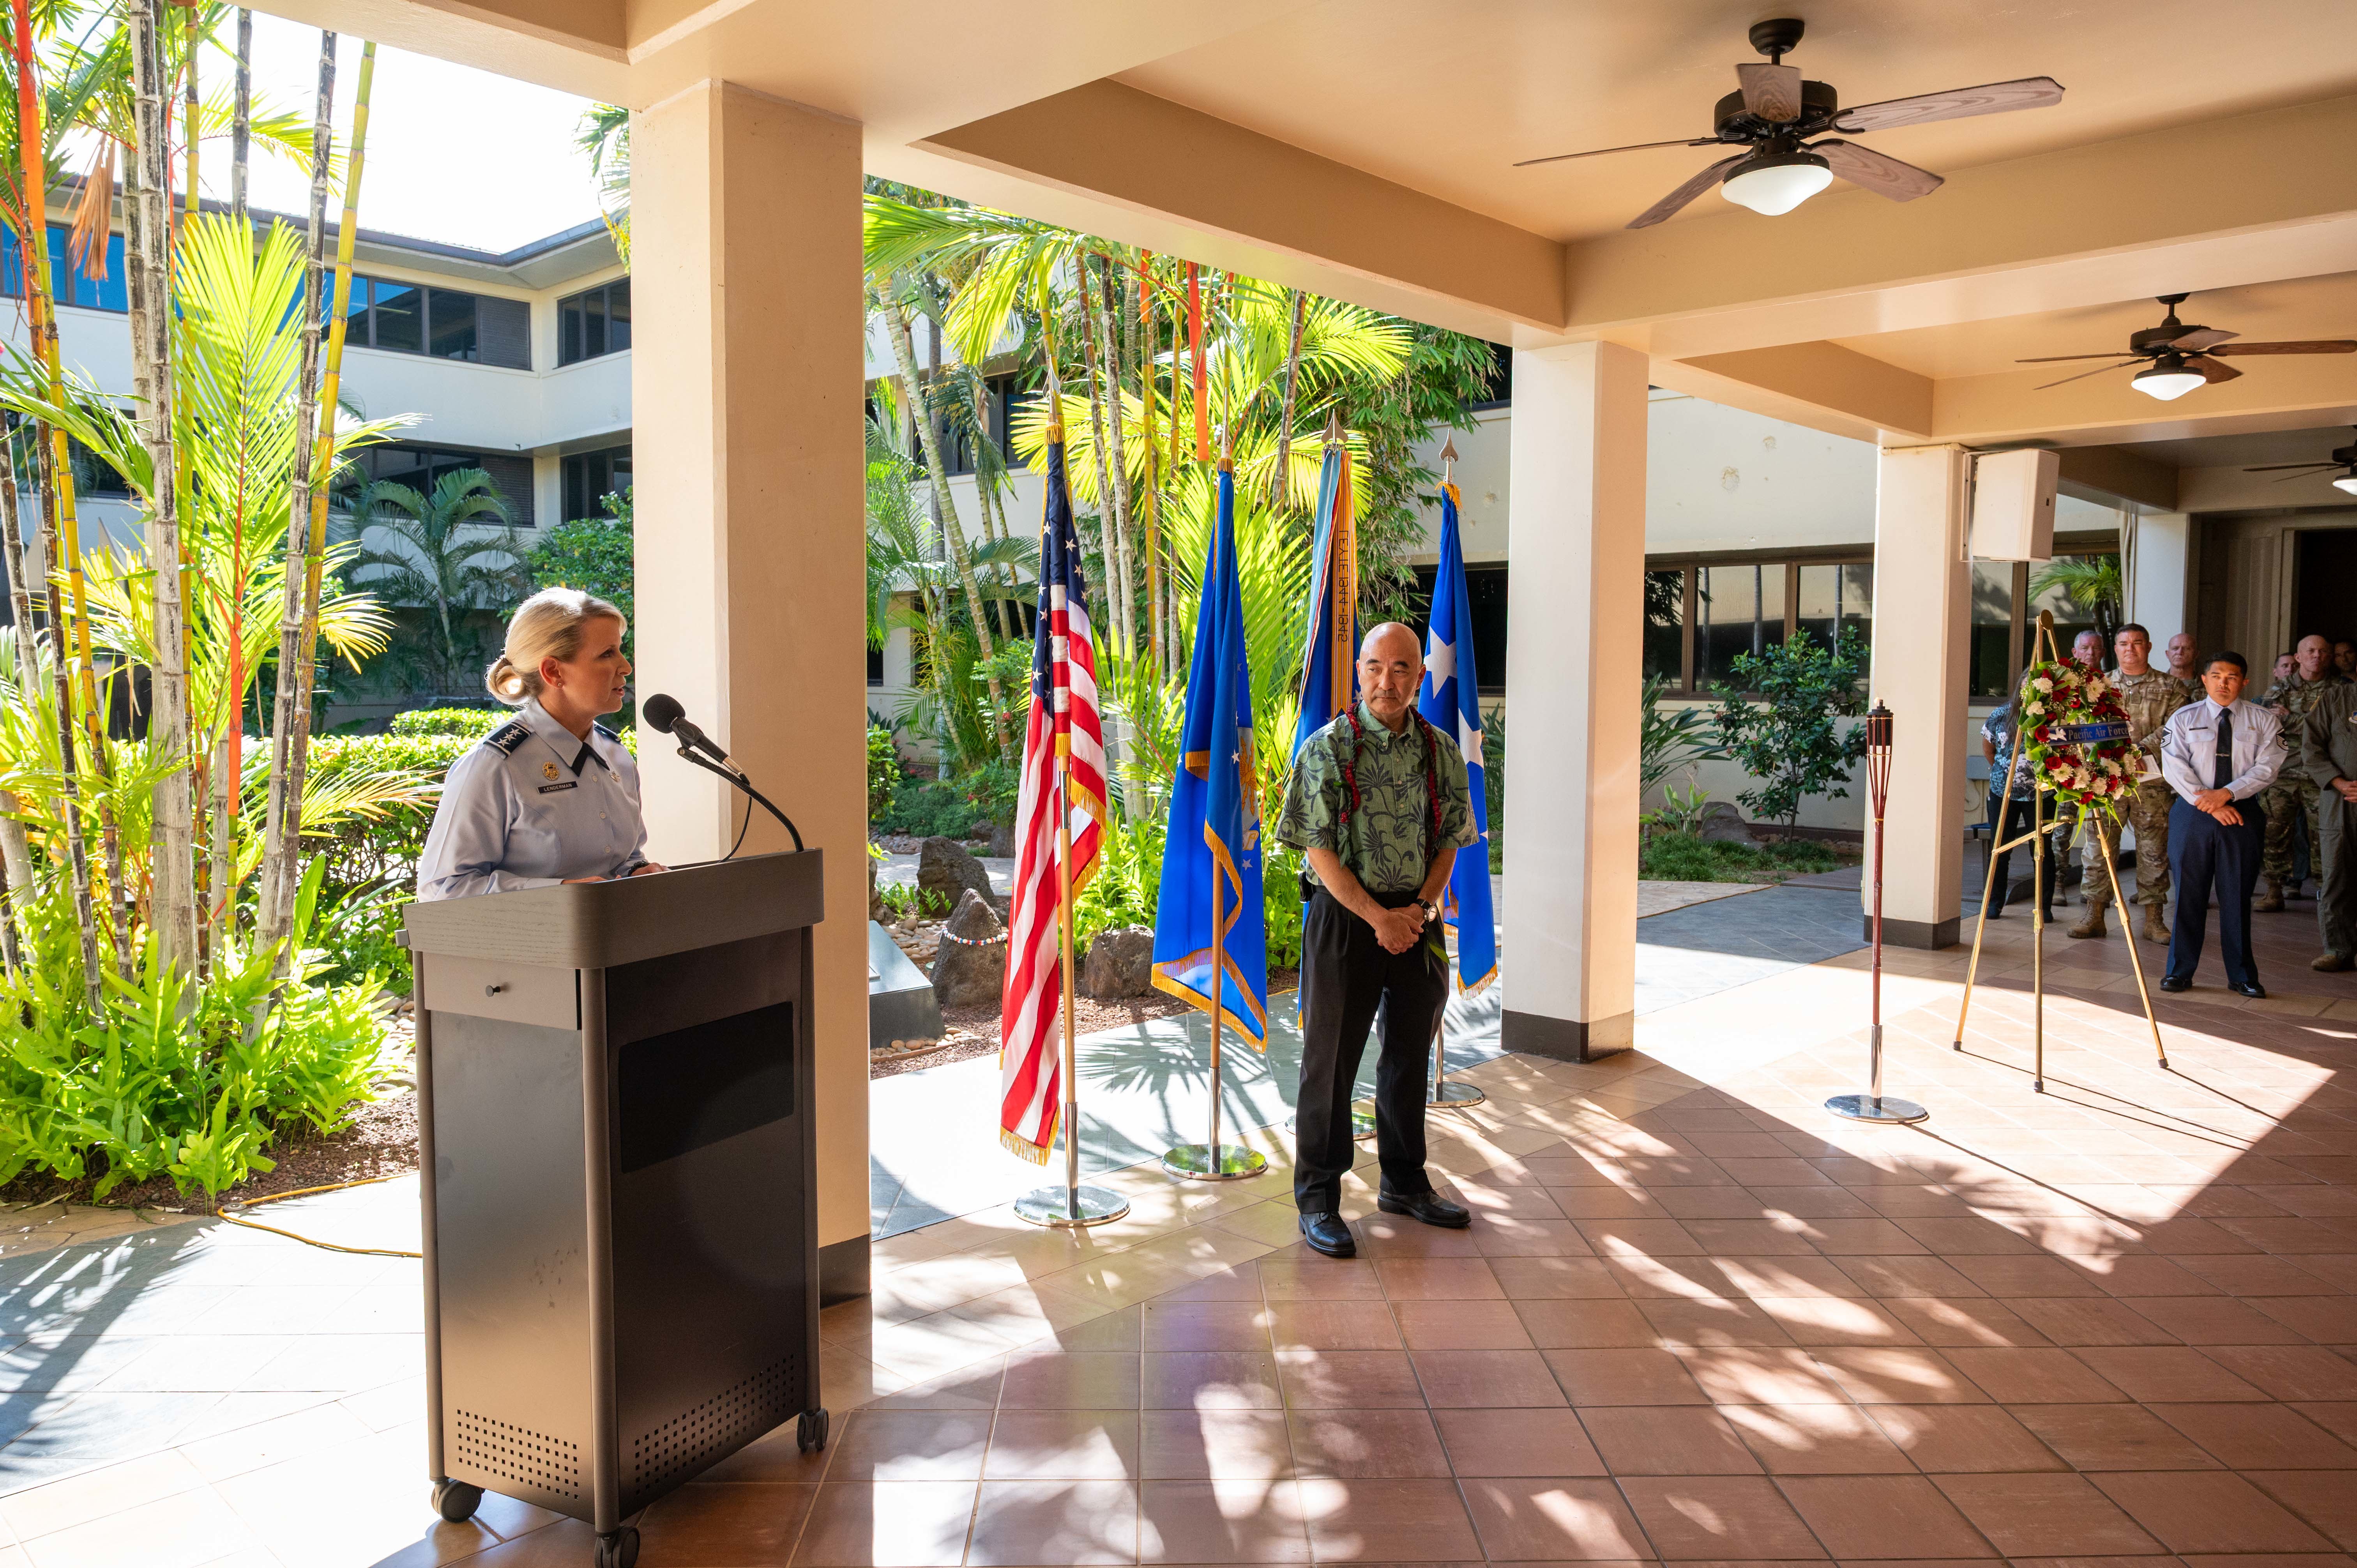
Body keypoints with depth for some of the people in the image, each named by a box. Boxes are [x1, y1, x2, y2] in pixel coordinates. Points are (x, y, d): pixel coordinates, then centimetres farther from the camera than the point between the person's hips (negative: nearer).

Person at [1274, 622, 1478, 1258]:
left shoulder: (1441, 751, 5)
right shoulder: (1326, 748, -8)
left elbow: (1450, 841, 8)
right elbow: (1319, 849, -11)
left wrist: (1421, 907, -8)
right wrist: (1377, 917, -15)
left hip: (1418, 919, 4)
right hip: (1345, 917, -4)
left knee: (1410, 1053, 15)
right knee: (1330, 1060, 2)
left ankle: (1404, 1182, 32)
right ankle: (1318, 1198, 14)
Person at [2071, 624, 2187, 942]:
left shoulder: (2169, 687, 7)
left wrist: (2139, 750, -17)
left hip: (2152, 779, -1)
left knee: (2154, 849, 1)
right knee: (2100, 846, 0)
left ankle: (2153, 918, 8)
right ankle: (2095, 914, 6)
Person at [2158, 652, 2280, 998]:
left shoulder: (2264, 721, 7)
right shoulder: (2183, 719, 5)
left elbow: (2267, 768, -3)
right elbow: (2174, 768, -4)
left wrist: (2226, 794, -16)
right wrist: (2210, 805, -13)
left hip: (2243, 814, 0)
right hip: (2192, 813, 0)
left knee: (2237, 897, 5)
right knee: (2189, 894, 2)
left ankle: (2242, 976, 14)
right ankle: (2180, 972, 10)